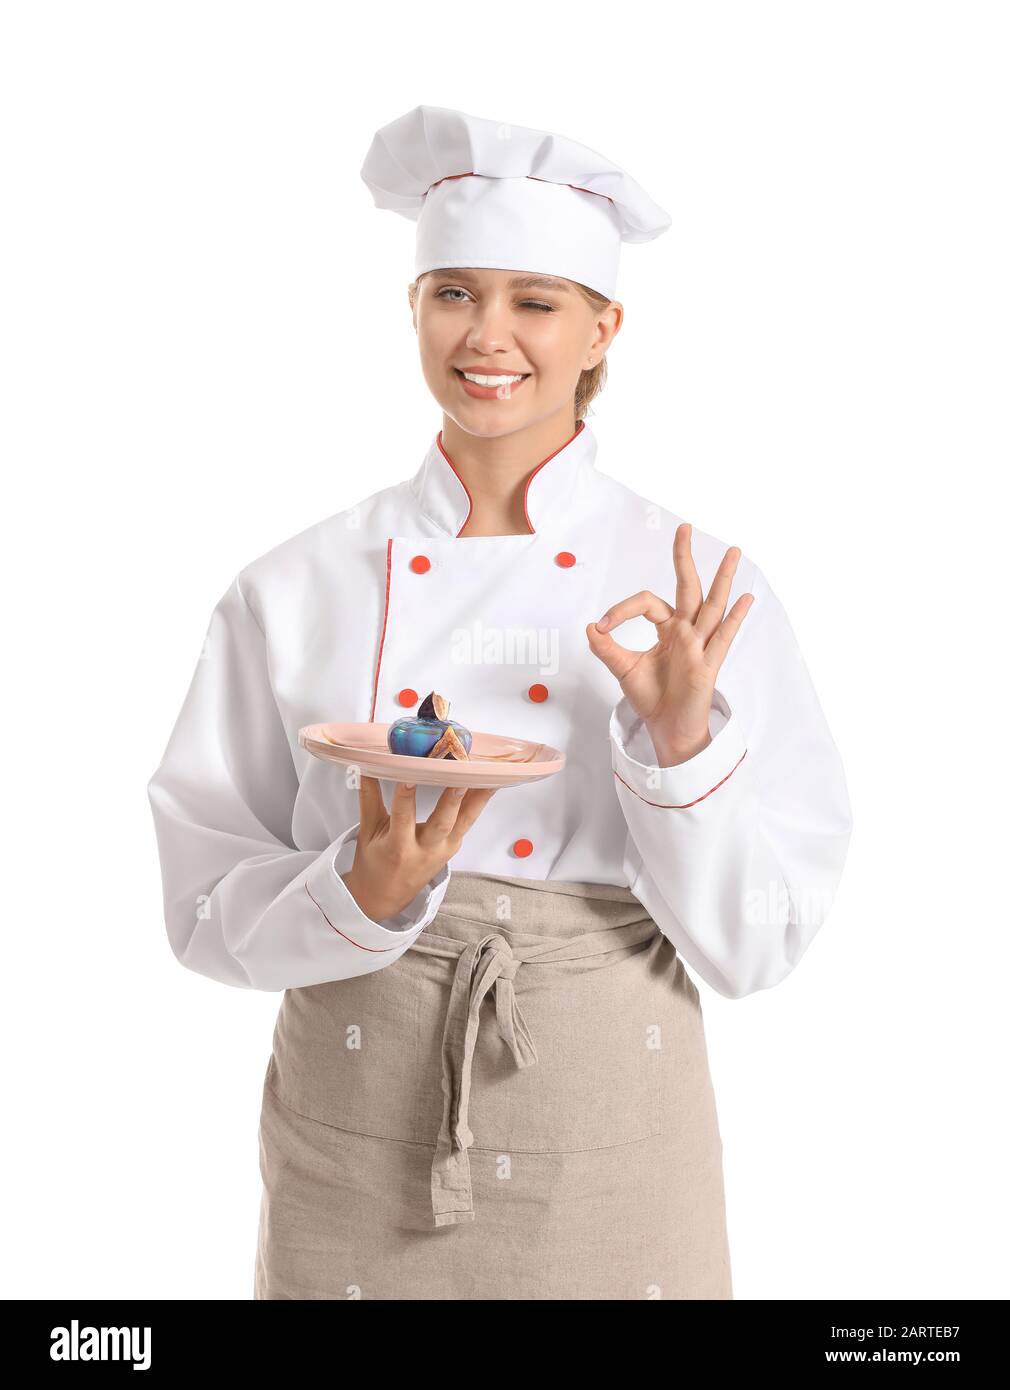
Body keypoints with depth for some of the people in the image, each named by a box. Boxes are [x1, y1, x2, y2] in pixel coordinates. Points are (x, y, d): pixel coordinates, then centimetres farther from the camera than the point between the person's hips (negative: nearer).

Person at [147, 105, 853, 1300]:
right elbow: (208, 907, -3)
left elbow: (752, 946, -6)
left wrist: (683, 746, -21)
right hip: (357, 1145, 1)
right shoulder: (294, 589, -5)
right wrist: (362, 898, -21)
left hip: (611, 1151, 0)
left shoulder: (699, 589, -6)